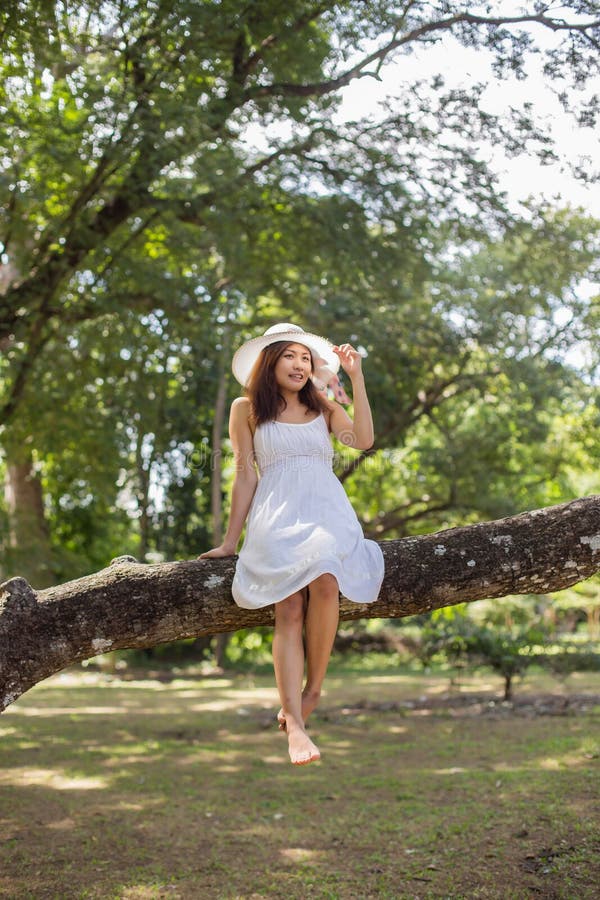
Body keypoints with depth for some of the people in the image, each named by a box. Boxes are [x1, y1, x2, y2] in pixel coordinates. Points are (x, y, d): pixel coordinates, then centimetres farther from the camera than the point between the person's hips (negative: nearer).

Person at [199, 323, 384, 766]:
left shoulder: (325, 408, 18)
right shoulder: (246, 409, 13)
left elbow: (364, 440, 0)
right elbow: (246, 476, 12)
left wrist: (356, 377, 0)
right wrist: (230, 541, 8)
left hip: (327, 509, 1)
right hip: (277, 514, -1)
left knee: (325, 580, -31)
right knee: (289, 611, -23)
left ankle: (313, 689, -15)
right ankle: (295, 725, -31)